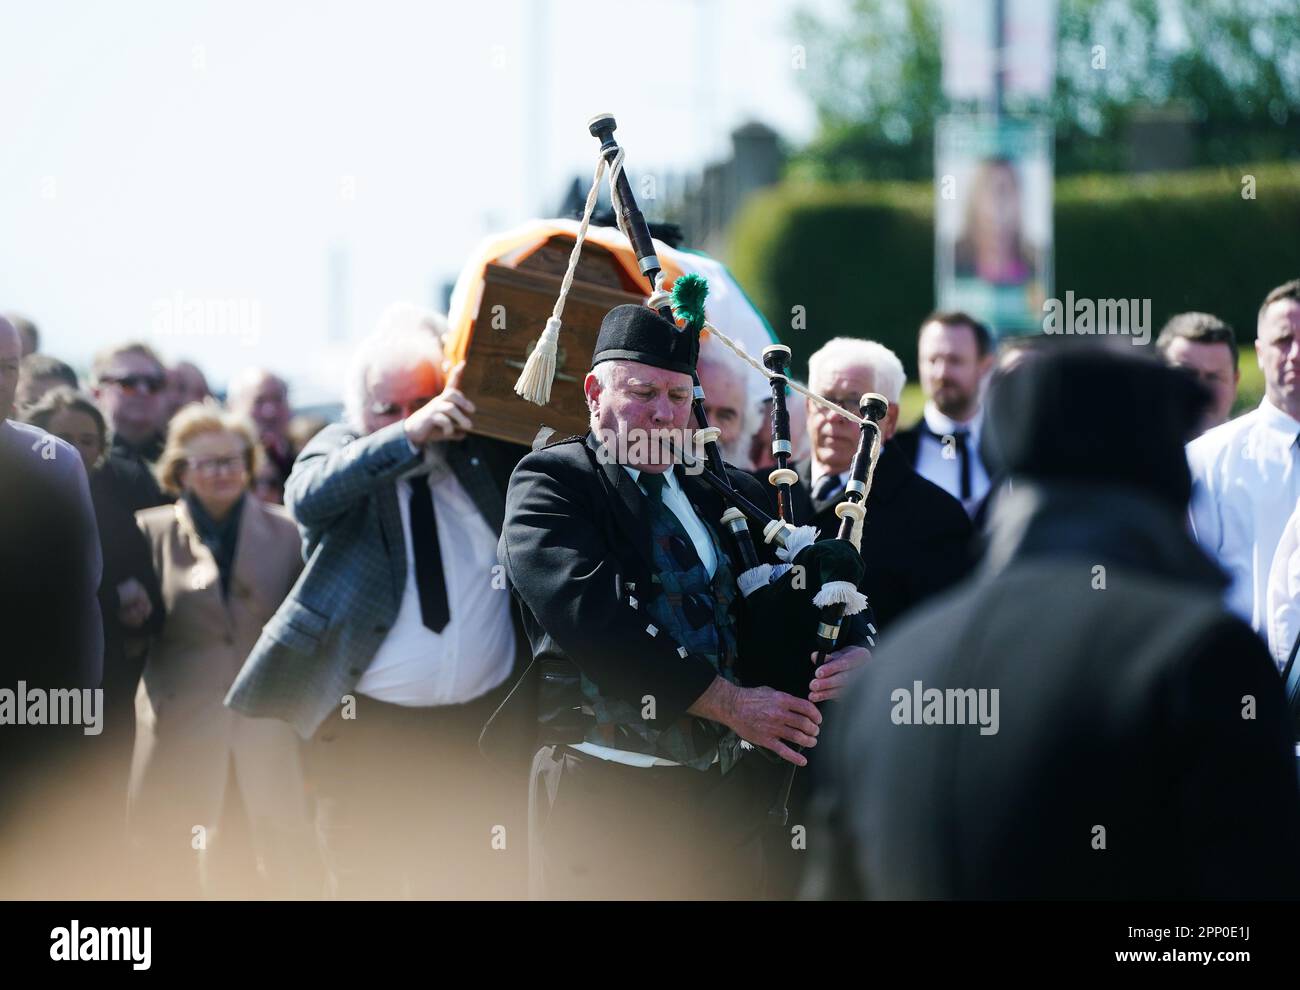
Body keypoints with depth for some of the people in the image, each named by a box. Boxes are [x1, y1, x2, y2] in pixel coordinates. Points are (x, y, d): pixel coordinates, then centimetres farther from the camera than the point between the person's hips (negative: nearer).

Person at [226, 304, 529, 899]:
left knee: (477, 887, 7)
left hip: (480, 726, 2)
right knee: (365, 887, 4)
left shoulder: (489, 451, 5)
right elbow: (307, 496, -23)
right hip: (367, 731, -2)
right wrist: (407, 436, -37)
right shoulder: (345, 450, -2)